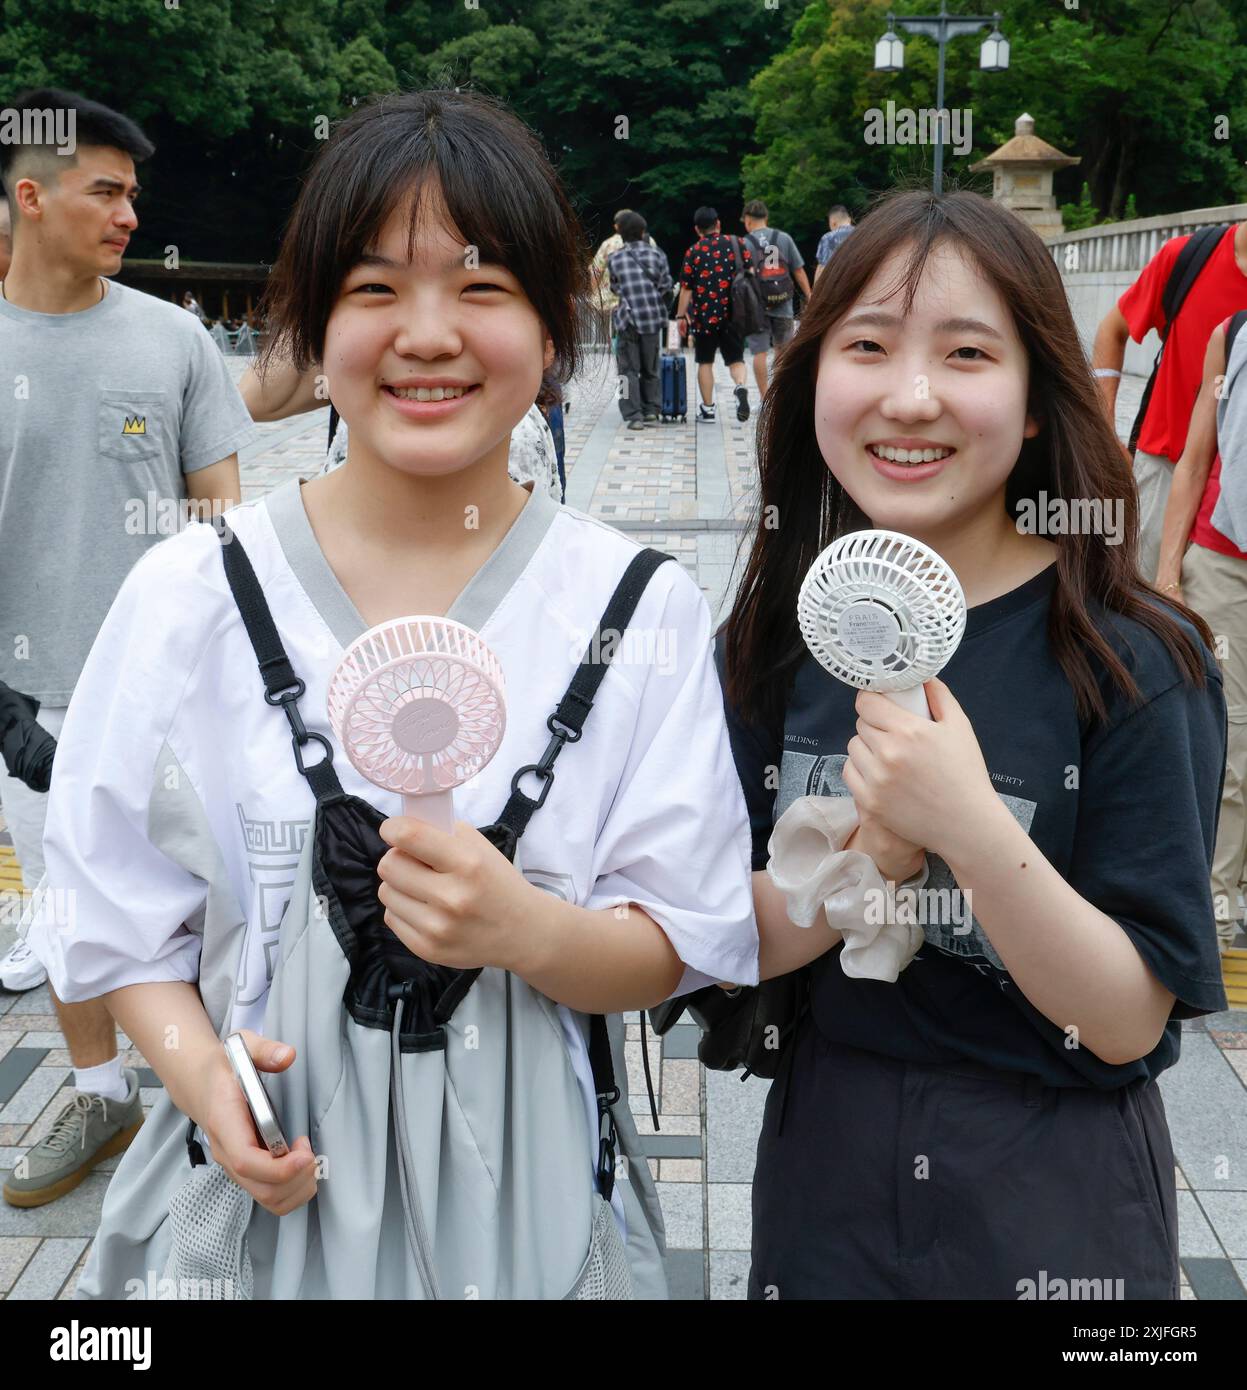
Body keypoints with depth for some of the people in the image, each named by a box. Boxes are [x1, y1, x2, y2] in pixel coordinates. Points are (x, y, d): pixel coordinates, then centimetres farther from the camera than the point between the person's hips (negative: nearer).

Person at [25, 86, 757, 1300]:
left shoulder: (644, 611, -7)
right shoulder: (190, 594, -7)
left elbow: (679, 949, -7)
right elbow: (118, 915, -1)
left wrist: (529, 933, -26)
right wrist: (194, 1060, -19)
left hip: (526, 1198, 0)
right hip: (262, 1187, 0)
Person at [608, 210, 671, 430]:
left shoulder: (614, 258, 0)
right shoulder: (657, 254, 2)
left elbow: (614, 288, 9)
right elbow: (666, 288, 1)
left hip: (627, 319, -1)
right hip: (653, 317, 2)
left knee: (629, 369, 3)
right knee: (650, 367, 17)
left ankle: (634, 415, -5)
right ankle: (651, 408, 18)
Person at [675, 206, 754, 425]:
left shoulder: (693, 252, -4)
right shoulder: (737, 244, 2)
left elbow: (686, 288, -5)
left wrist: (681, 314, 4)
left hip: (704, 315, -1)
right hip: (733, 314, 2)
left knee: (705, 362, 10)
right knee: (736, 358, 8)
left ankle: (707, 409, 12)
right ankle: (740, 386, -22)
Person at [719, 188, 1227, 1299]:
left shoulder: (1135, 660, -17)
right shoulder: (780, 634, -8)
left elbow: (1127, 1023, -17)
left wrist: (975, 833, -31)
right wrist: (866, 862, -23)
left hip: (1050, 1198, -3)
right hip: (821, 1161, 3)